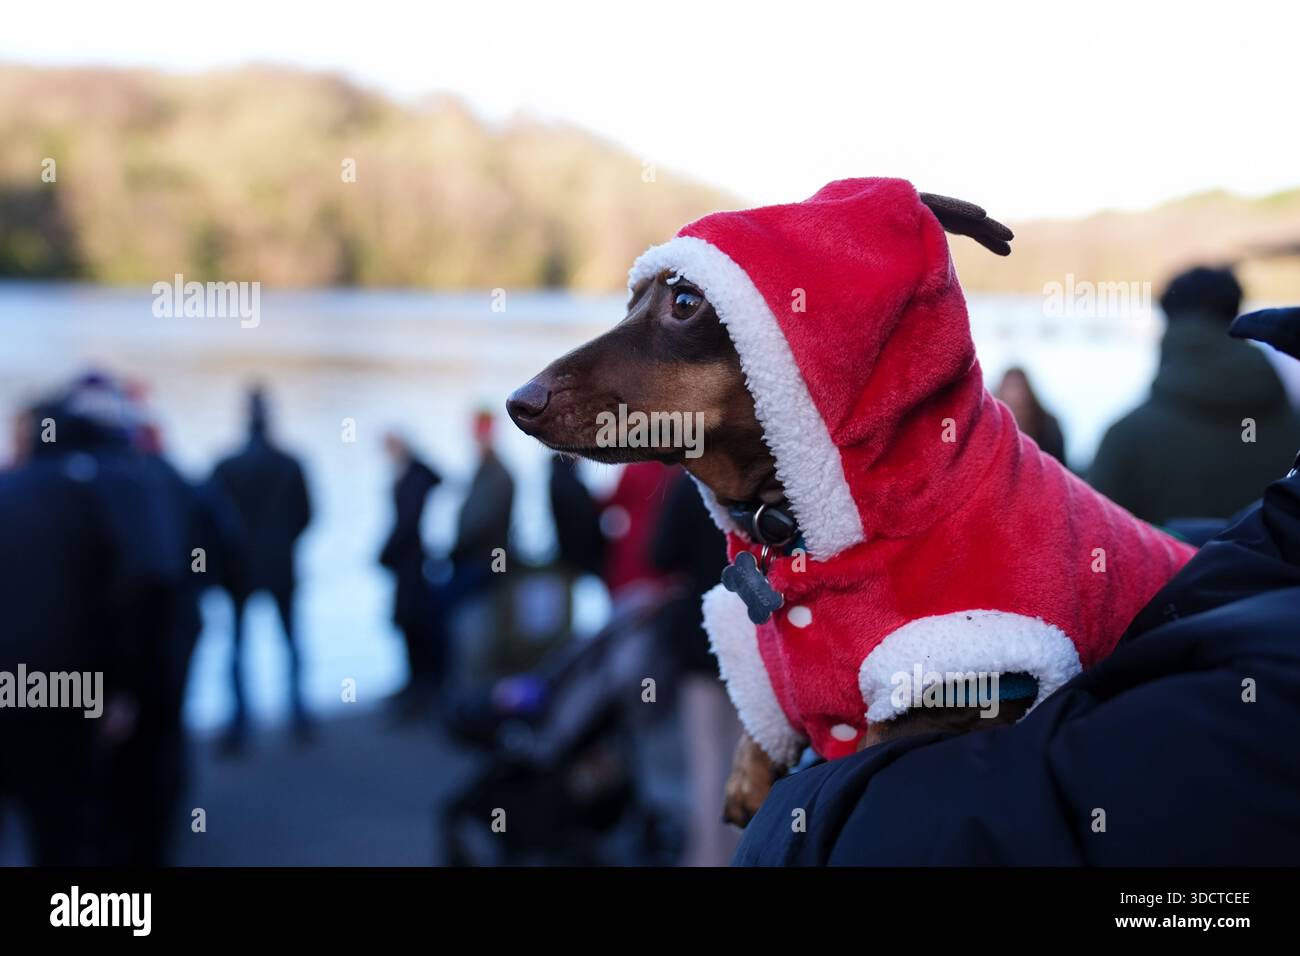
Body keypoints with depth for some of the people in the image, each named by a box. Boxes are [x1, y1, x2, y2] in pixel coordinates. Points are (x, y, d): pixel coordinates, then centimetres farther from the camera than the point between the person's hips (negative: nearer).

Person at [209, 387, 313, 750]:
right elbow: (304, 514, 0)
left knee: (237, 644, 5)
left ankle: (240, 721, -2)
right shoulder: (290, 465, -3)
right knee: (290, 638, 14)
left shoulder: (226, 468, -10)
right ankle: (298, 714, 12)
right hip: (281, 567, 2)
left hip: (241, 567, -2)